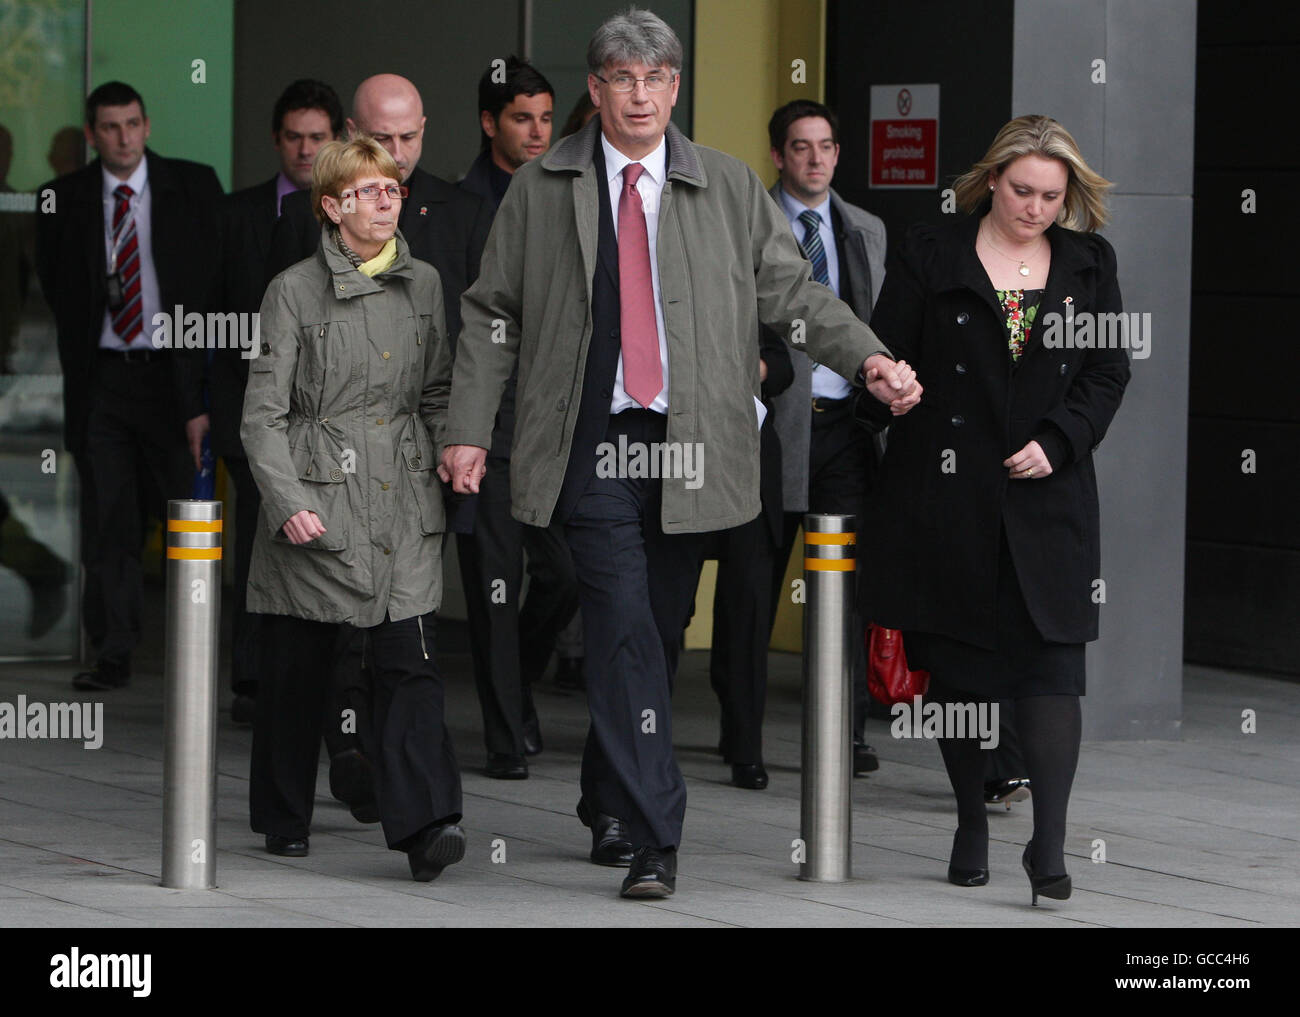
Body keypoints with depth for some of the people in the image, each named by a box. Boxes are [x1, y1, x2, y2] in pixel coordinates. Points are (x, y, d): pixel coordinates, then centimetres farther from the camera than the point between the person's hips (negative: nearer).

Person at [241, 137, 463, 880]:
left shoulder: (424, 285, 11)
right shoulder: (295, 291, -1)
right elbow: (264, 413, -3)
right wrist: (287, 503, -13)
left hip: (405, 509, 2)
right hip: (318, 505, -2)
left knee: (411, 662, -11)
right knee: (297, 671, 7)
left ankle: (425, 823, -19)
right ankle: (284, 820, 23)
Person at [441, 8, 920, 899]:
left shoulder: (731, 189, 10)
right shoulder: (541, 191, 7)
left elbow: (793, 292, 8)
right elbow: (493, 317, 10)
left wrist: (870, 359, -8)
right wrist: (469, 430, 2)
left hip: (692, 449, 2)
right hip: (593, 448, -2)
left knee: (658, 632, 9)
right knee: (627, 632, -12)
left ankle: (608, 802, 29)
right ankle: (652, 835, -15)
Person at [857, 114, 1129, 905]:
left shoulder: (1088, 266, 9)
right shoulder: (930, 259, 4)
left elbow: (1108, 372, 8)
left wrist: (1057, 440, -6)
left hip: (1047, 499, 0)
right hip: (946, 498, 0)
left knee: (1052, 664, -10)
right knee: (954, 665, 6)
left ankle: (1049, 843, -13)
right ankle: (972, 824, 22)